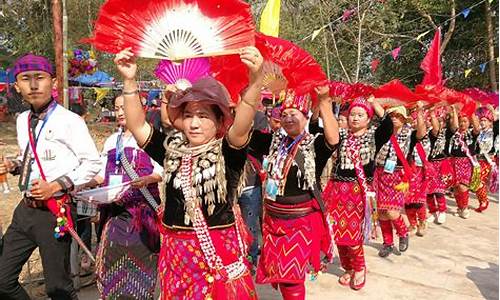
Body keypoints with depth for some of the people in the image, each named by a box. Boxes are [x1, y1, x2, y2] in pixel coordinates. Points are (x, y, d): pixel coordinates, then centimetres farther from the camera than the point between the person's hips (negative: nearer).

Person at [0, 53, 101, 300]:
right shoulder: (22, 120, 9)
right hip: (25, 209, 7)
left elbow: (92, 163, -11)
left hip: (54, 212, -7)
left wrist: (57, 185, -17)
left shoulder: (69, 121, -13)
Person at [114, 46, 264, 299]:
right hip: (176, 251, 4)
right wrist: (129, 81, -14)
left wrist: (255, 78, -43)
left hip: (221, 251, -3)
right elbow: (137, 126, -3)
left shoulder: (228, 152, -10)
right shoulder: (171, 148, 2)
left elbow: (241, 126, -28)